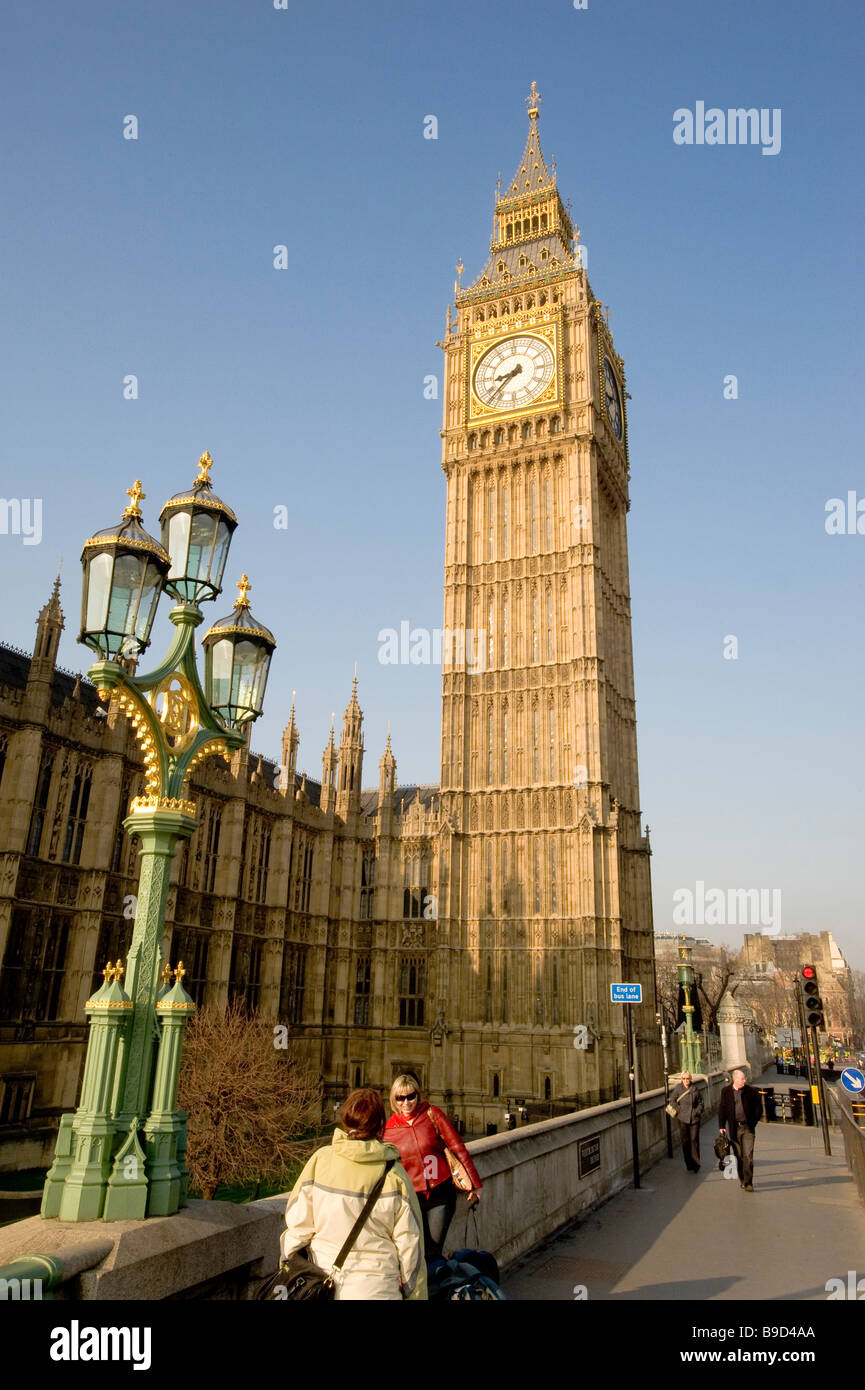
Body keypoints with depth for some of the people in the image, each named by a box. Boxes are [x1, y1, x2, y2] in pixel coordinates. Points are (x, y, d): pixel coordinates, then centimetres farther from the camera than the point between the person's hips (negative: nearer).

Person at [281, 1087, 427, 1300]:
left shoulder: (321, 1159, -8)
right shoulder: (394, 1174, -10)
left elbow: (298, 1221, -4)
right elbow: (409, 1241, -5)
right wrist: (414, 1294, 7)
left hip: (320, 1282, 2)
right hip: (375, 1287, -2)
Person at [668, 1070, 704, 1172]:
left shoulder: (694, 1089, 0)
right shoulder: (678, 1089, -2)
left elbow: (701, 1102, 11)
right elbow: (672, 1100, 9)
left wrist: (698, 1111, -1)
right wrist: (678, 1110, -1)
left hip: (694, 1119, 0)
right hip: (683, 1119, 0)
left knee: (694, 1140, -2)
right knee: (685, 1141, 3)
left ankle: (696, 1164, 8)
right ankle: (689, 1164, 14)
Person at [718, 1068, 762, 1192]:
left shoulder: (751, 1091, -1)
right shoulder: (726, 1091, 1)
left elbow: (758, 1107, 7)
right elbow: (721, 1109, 3)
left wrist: (754, 1121, 1)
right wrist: (722, 1126, -1)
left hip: (748, 1127, -1)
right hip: (734, 1128, 1)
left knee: (748, 1155, -8)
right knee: (738, 1156, 10)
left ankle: (748, 1183, -3)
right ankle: (742, 1179, 27)